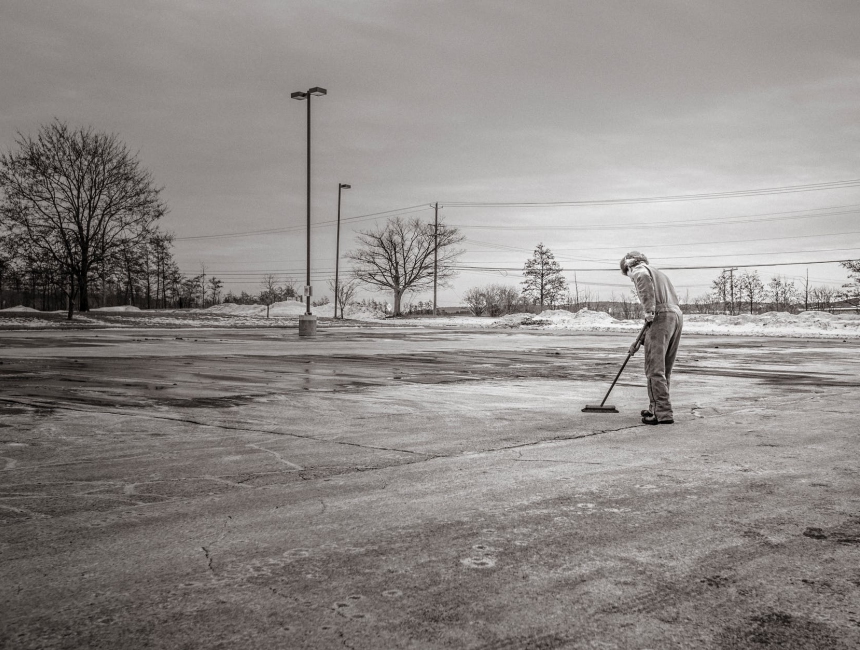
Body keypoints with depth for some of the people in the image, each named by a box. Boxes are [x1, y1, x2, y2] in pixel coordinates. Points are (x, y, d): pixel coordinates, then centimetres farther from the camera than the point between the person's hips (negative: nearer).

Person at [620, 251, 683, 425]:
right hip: (677, 315, 9)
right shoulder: (660, 274, 34)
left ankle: (664, 413, -10)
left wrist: (649, 310, -24)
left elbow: (644, 278, -20)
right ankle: (656, 408, 26)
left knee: (655, 369, -6)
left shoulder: (638, 271, 8)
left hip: (661, 317, -9)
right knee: (664, 369, 16)